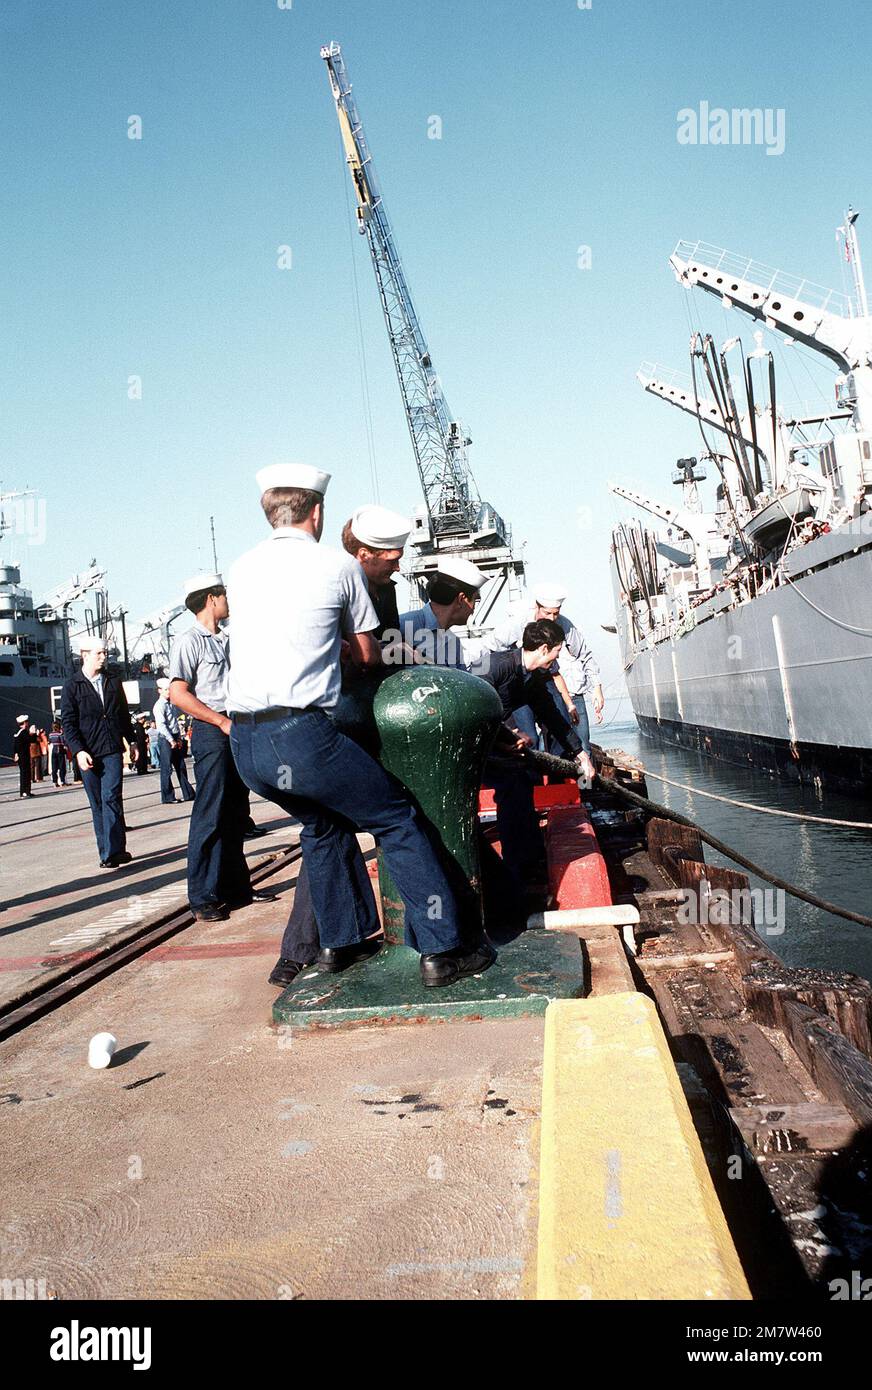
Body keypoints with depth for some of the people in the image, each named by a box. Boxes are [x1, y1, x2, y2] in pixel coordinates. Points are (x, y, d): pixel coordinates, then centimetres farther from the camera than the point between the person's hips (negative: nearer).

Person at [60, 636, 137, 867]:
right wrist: (78, 750, -13)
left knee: (111, 799, -12)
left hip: (112, 751, 1)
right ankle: (107, 852, 11)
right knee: (98, 805, 5)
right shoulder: (72, 686, 3)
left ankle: (112, 853, -14)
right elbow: (68, 722, -2)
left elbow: (124, 714, 20)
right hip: (88, 754, -1)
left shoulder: (113, 683, 12)